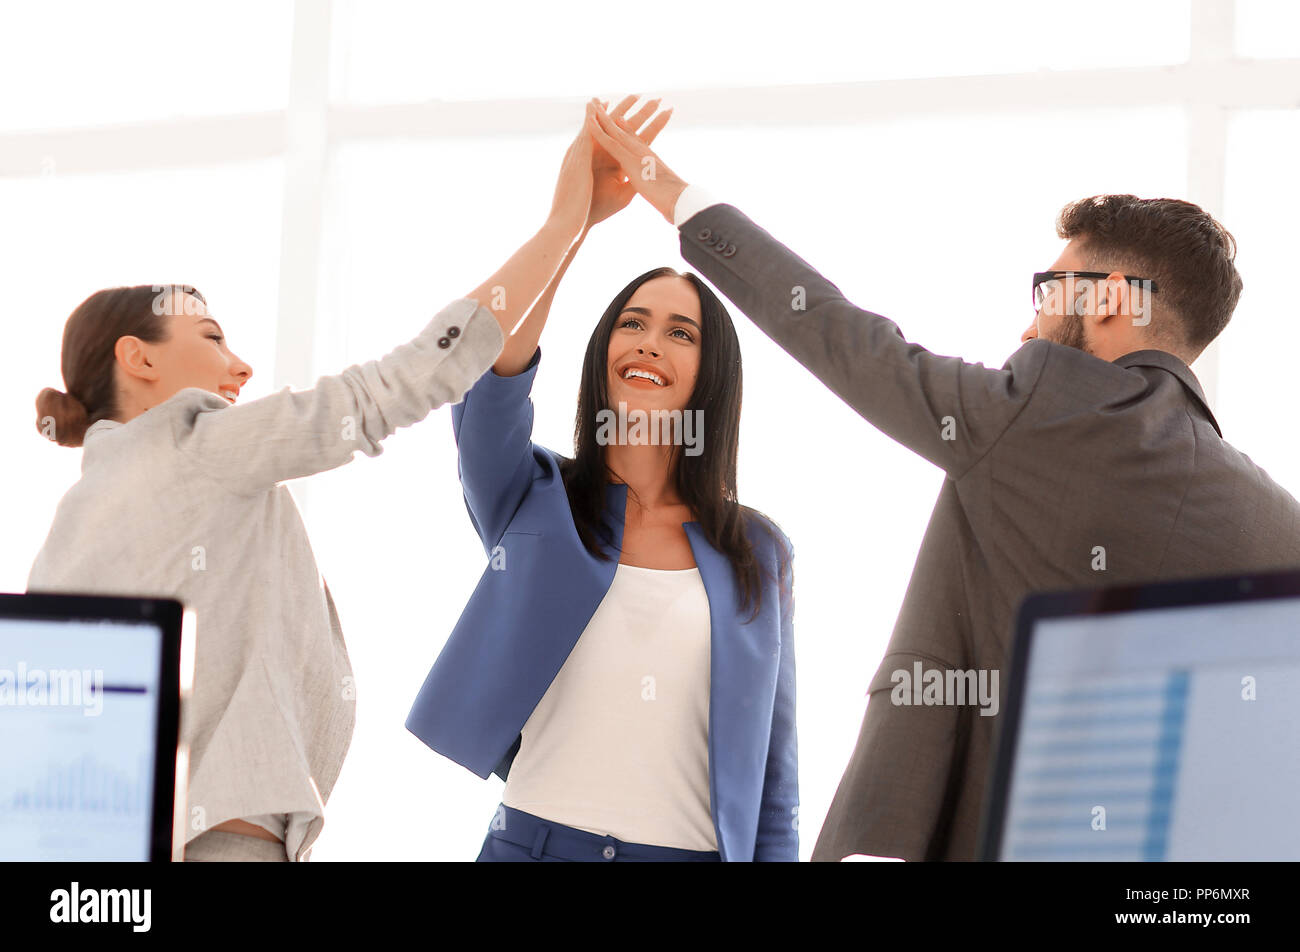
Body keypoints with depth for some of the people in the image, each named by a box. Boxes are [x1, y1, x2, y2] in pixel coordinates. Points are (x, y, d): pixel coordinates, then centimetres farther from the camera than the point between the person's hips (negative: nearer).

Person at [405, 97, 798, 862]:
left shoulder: (760, 555, 9)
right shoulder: (534, 502, 7)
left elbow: (774, 782, 9)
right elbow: (490, 382, -14)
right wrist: (571, 217, -22)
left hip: (695, 849, 1)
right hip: (538, 838, -1)